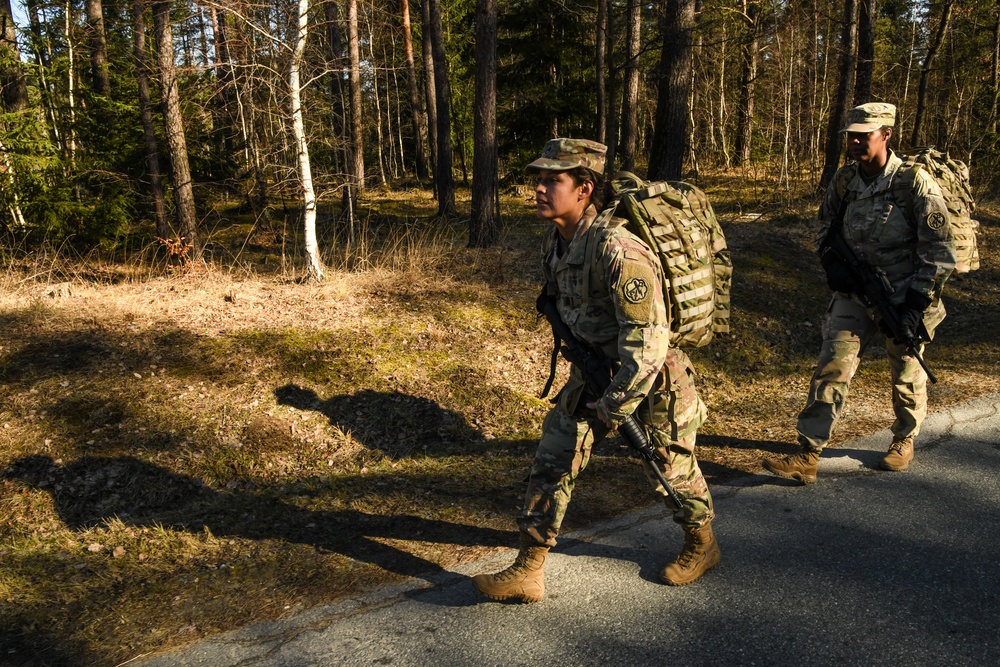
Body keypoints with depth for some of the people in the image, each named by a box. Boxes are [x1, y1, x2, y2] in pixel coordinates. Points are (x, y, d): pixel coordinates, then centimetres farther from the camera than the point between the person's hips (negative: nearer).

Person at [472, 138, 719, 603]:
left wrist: (613, 408, -26)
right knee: (553, 456, 2)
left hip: (654, 375, -7)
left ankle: (702, 545, 41)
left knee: (669, 467, 11)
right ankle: (528, 572, 11)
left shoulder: (618, 250, -31)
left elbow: (648, 343, -32)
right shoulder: (555, 241, -4)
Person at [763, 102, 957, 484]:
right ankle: (808, 456, -5)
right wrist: (832, 262, -3)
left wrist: (917, 304, -16)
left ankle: (904, 439, 40)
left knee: (907, 376, 14)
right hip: (855, 294, 4)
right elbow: (827, 227, 16)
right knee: (832, 367, -6)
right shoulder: (844, 180, -1)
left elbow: (939, 251, -13)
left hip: (903, 299, -3)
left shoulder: (915, 182, -15)